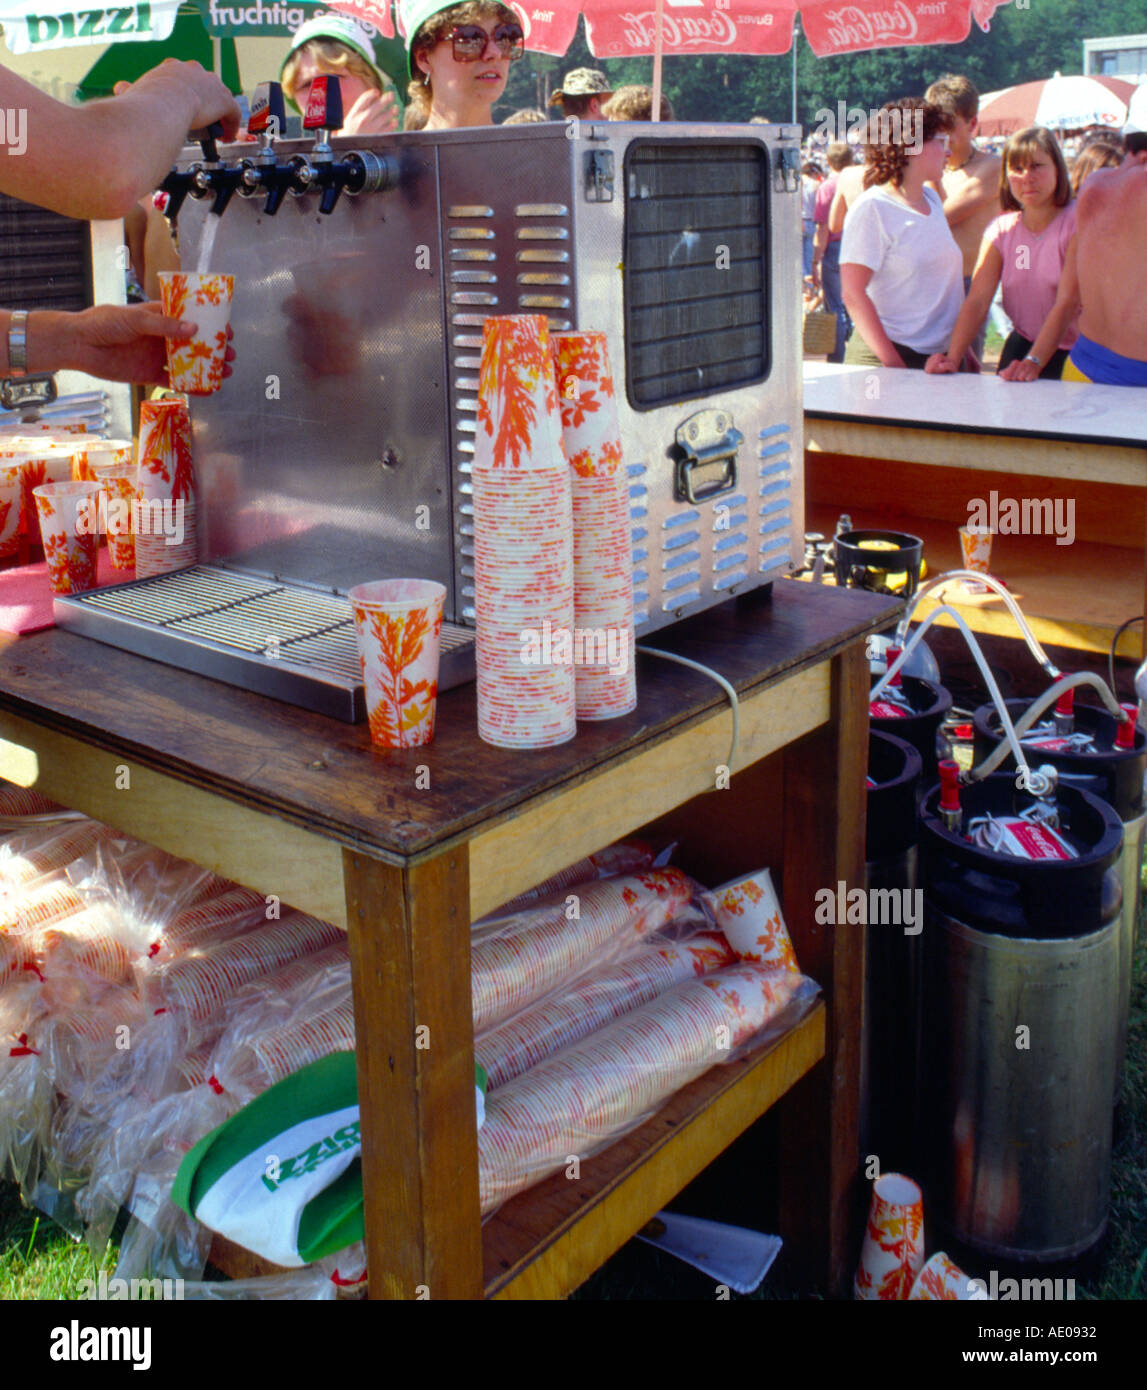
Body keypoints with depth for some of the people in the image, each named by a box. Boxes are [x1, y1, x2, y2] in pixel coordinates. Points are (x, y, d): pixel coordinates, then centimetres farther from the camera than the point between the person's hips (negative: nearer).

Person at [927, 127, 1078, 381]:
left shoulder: (1076, 223, -12)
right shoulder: (1001, 229, 2)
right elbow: (977, 300, -7)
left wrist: (1034, 362, -31)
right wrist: (952, 358, -22)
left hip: (1068, 352, -4)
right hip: (1022, 344, 4)